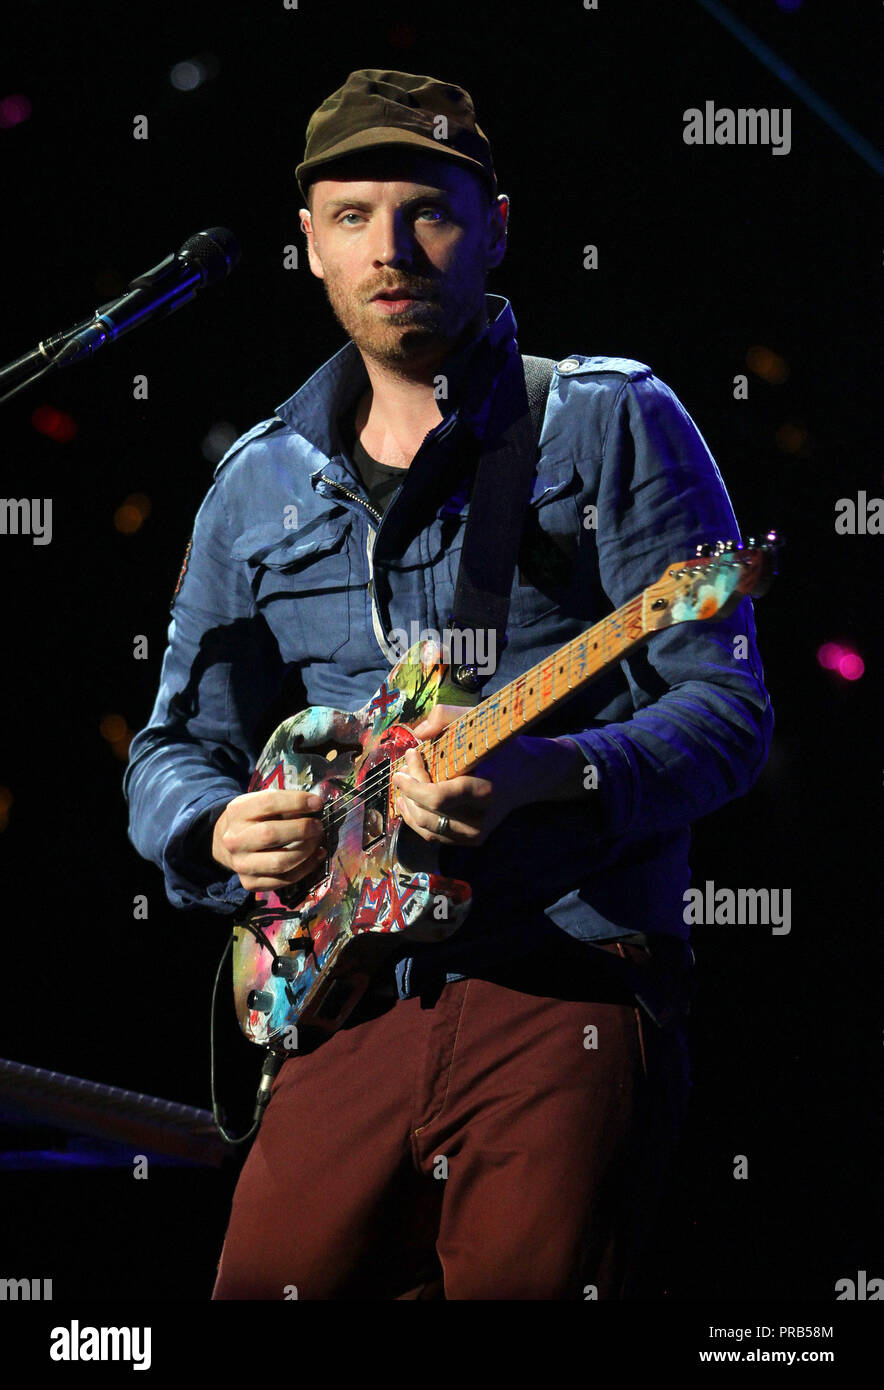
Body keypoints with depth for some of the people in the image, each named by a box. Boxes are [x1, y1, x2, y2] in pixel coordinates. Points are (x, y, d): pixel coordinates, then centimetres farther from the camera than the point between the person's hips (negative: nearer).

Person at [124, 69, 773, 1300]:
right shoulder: (258, 486, 16)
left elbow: (730, 709, -3)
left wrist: (544, 775, -21)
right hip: (345, 1004, 4)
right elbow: (172, 748, 20)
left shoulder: (612, 425, 3)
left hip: (568, 1001, -4)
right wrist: (219, 830, -3)